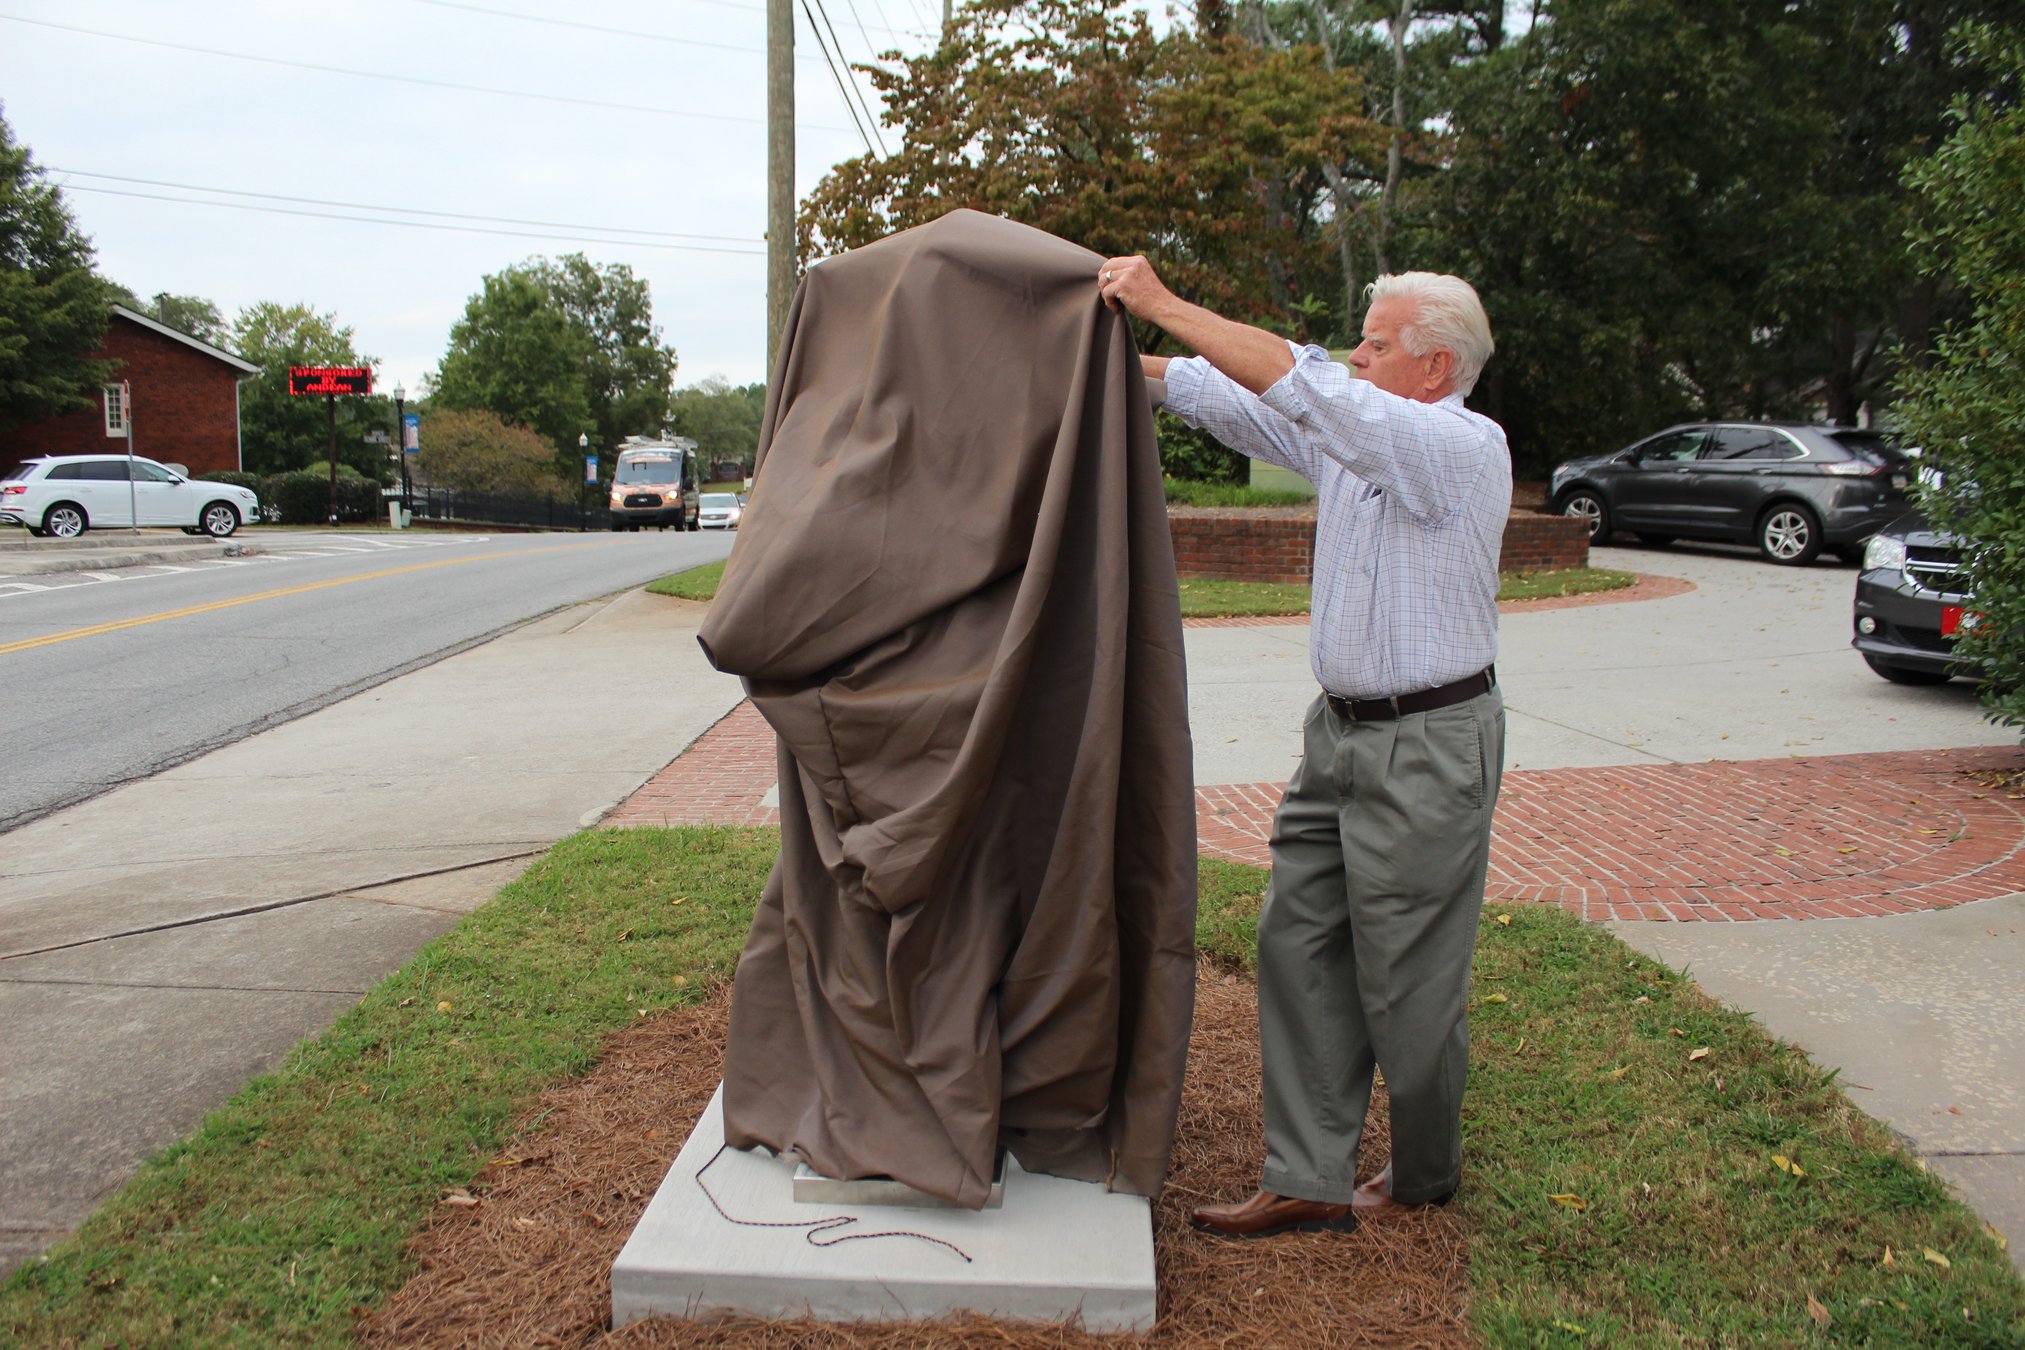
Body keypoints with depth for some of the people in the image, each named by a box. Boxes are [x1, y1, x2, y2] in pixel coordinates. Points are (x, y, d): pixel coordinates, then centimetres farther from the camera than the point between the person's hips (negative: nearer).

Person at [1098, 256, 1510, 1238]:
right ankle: (1309, 1180, 15)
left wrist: (1166, 306, -26)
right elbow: (1228, 402, 10)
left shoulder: (1464, 449, -16)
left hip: (1428, 744, -8)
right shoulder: (1349, 437, 9)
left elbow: (1303, 386, -27)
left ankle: (1425, 1177, 27)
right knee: (1298, 942, 6)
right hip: (1341, 728, 8)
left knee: (1405, 975, 3)